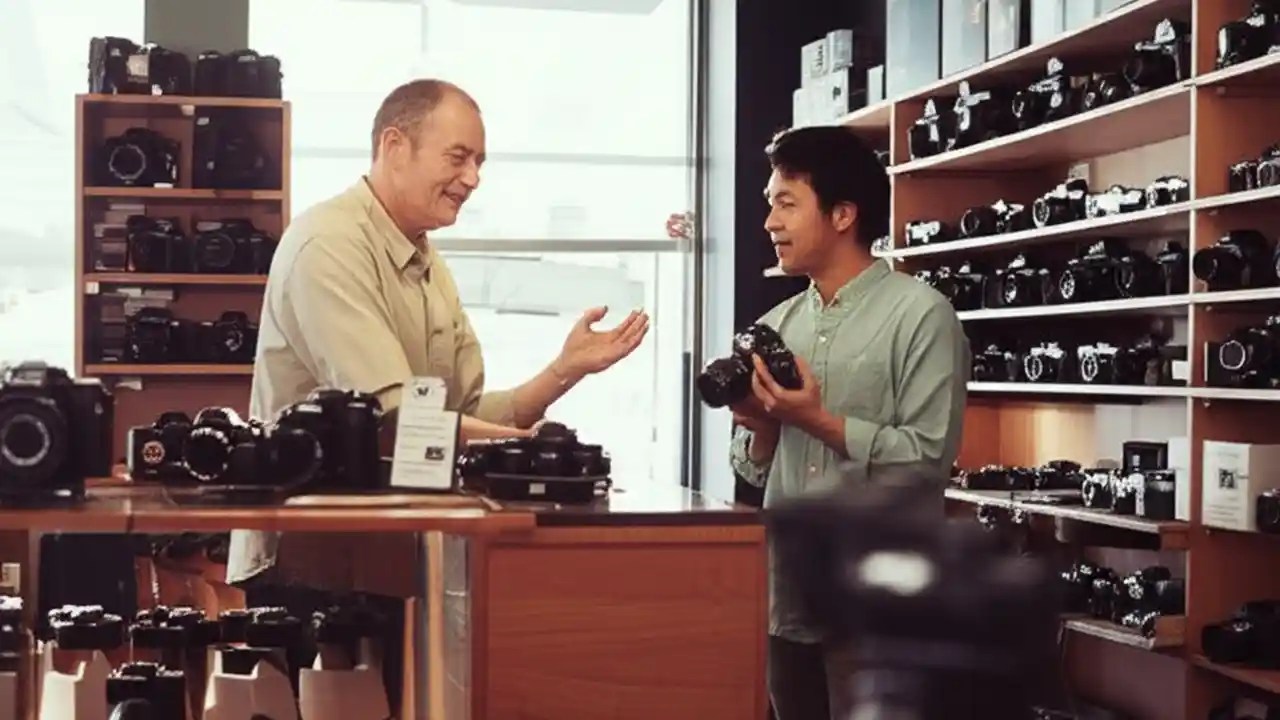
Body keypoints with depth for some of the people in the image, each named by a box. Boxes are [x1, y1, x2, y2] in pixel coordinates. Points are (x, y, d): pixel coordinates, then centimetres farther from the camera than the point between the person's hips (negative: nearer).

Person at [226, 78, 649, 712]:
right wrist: (528, 443, -20)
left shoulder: (429, 267, 13)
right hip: (310, 562, -8)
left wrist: (566, 370, -5)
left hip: (390, 558, 9)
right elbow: (391, 415, -23)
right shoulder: (329, 244, -15)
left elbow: (470, 418, 7)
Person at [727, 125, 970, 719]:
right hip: (787, 598, 6)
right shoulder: (777, 325, 11)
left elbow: (929, 460, -14)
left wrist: (818, 421, -16)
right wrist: (761, 425, -6)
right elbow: (756, 473, 14)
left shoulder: (920, 314, -7)